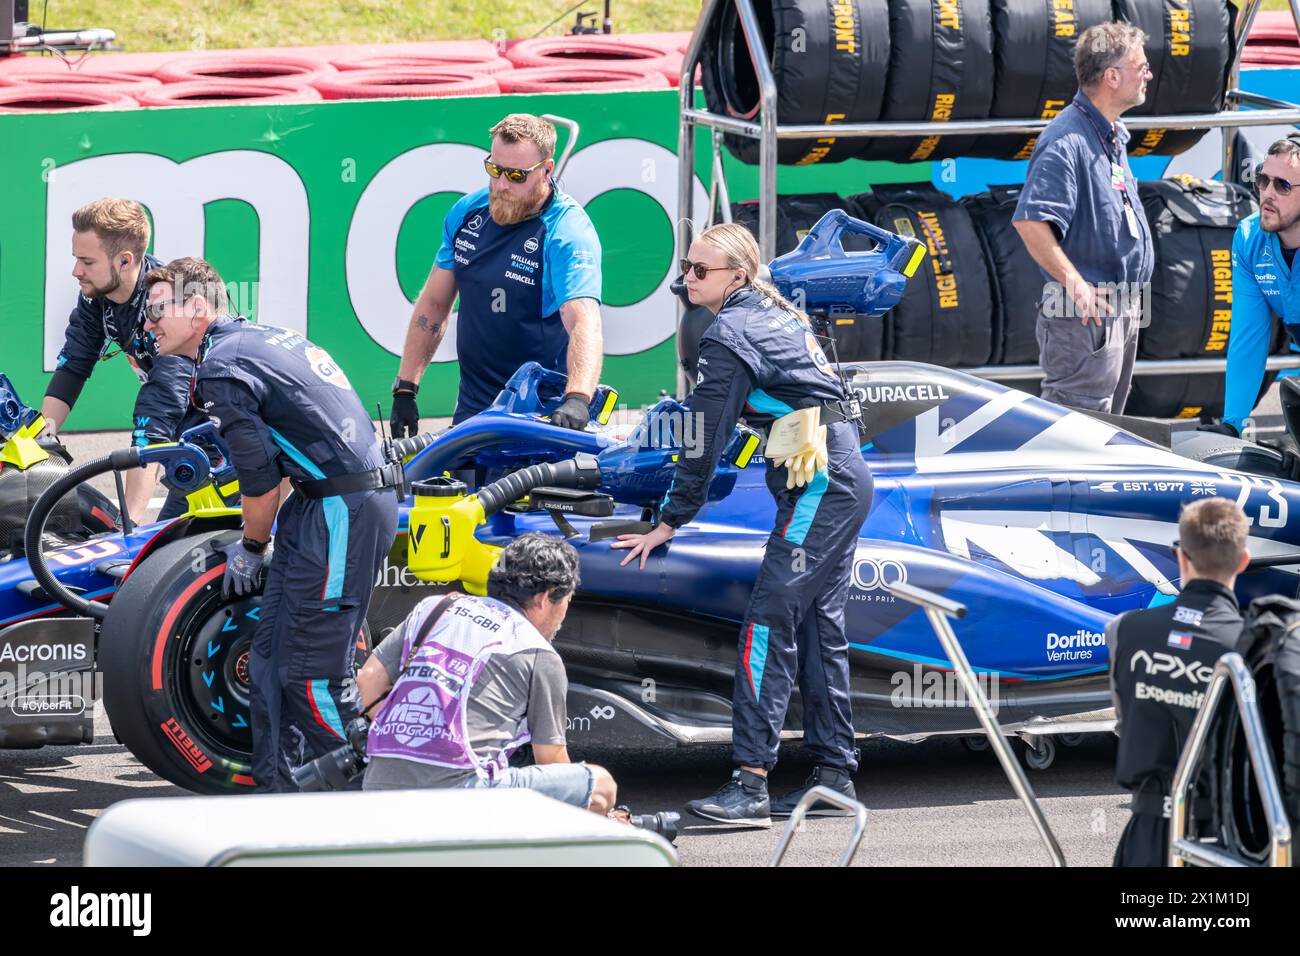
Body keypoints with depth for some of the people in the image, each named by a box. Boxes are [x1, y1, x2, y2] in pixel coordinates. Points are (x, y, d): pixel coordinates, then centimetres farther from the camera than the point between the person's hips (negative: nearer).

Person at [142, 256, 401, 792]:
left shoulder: (222, 368, -13)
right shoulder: (263, 339, 17)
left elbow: (260, 481, -11)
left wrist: (251, 548, 6)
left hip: (342, 510, -10)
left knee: (313, 670, -6)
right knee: (270, 657, 13)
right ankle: (278, 789, 16)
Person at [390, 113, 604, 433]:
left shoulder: (569, 232, -15)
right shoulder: (468, 211, 5)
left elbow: (584, 322, -29)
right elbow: (435, 302, 15)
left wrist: (577, 399, -47)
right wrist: (405, 389, 9)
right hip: (471, 410, 6)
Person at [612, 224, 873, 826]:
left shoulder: (728, 335, -10)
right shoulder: (772, 313, 19)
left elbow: (706, 437, -10)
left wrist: (669, 522, -5)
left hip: (818, 480, -10)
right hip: (845, 477, 10)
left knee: (769, 622, -15)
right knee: (818, 627, 13)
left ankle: (750, 782, -22)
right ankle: (835, 773, 16)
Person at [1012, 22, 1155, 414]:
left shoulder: (1114, 136, 13)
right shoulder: (1068, 141, -20)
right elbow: (1029, 221, -29)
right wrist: (1076, 285, -28)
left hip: (1123, 308, 10)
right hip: (1086, 310, -10)